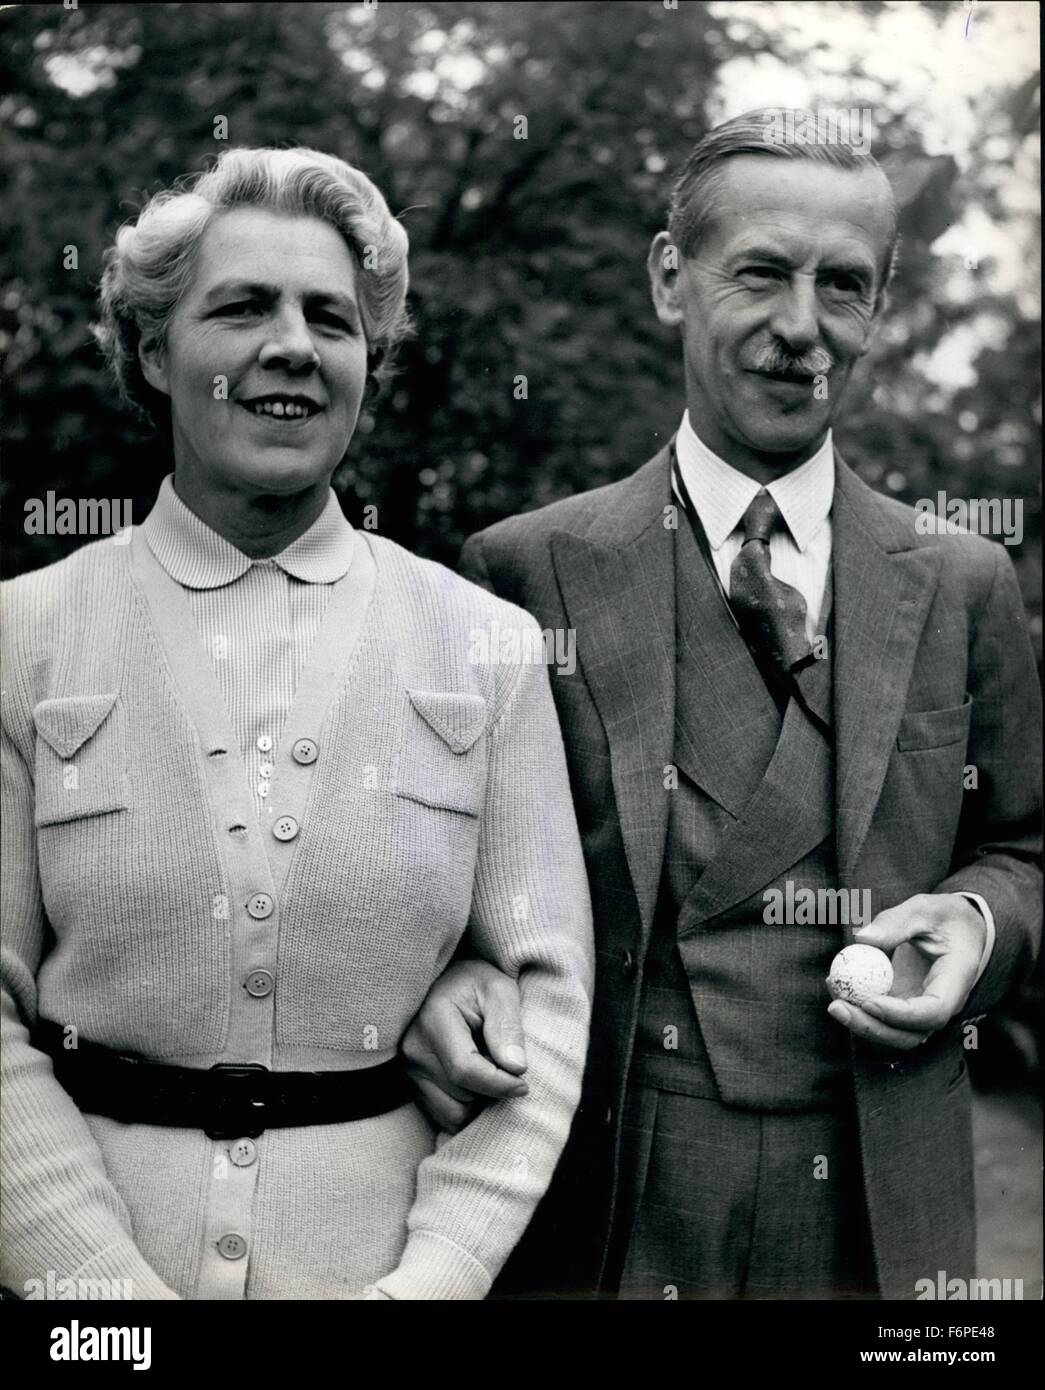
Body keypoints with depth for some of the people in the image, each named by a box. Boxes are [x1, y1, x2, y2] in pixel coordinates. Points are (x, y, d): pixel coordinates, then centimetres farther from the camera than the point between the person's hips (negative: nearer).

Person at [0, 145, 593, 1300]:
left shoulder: (488, 643, -3)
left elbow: (543, 988, -3)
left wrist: (431, 1275, -12)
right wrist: (112, 1279, -13)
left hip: (395, 1245, 1)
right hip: (93, 1250, 0)